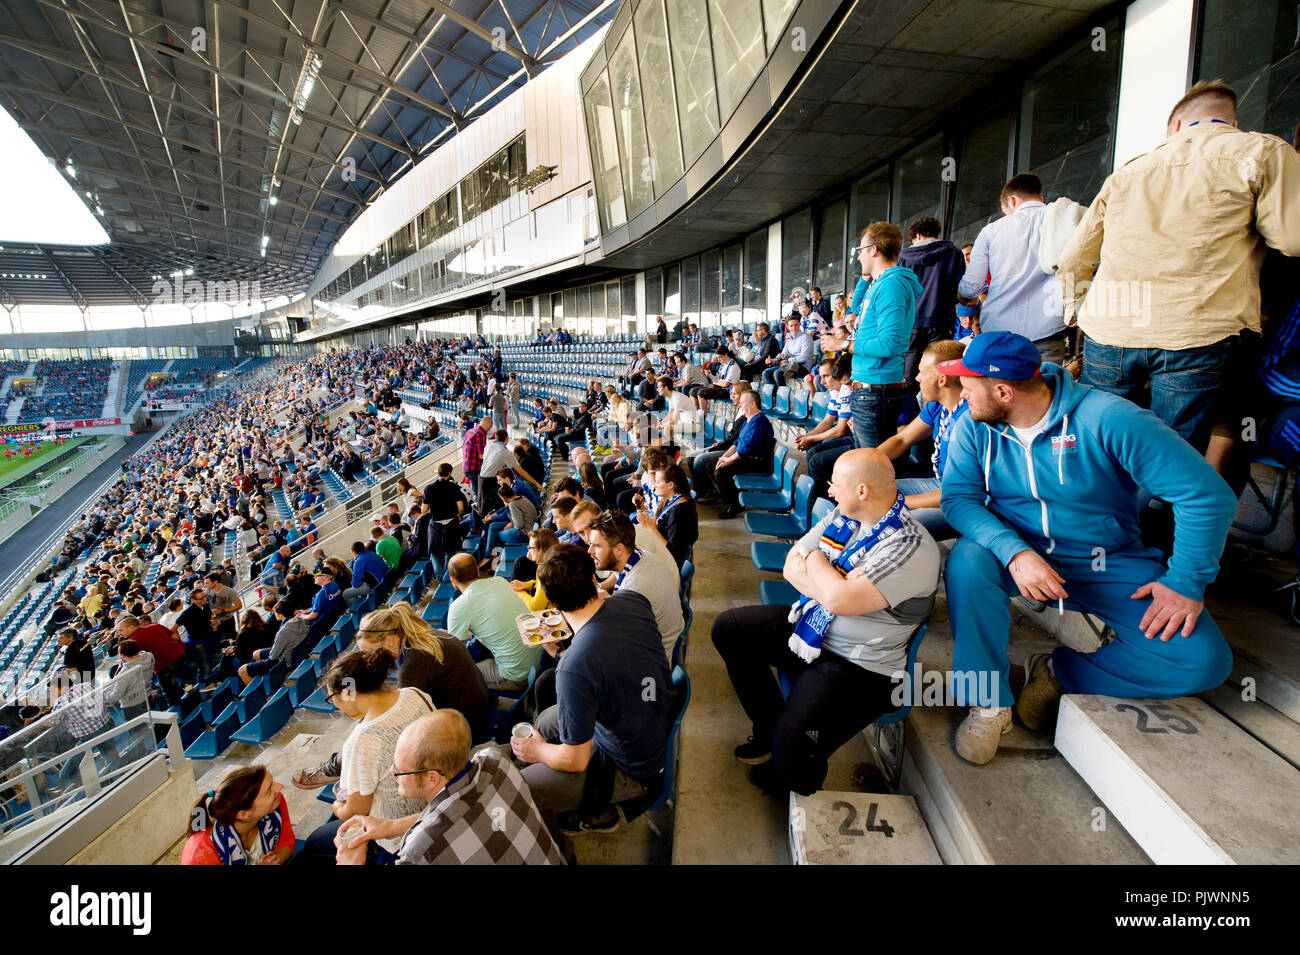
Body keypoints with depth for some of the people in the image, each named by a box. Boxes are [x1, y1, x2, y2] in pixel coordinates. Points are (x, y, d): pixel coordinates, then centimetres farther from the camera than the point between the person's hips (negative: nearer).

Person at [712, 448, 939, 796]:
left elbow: (840, 600, -33)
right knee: (727, 628, 8)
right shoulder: (841, 517, 2)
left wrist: (815, 562, -13)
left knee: (792, 747, -25)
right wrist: (830, 582, -19)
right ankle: (770, 731, 18)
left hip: (858, 666, -8)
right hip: (806, 624, 9)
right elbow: (791, 566, 2)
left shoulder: (913, 547, -24)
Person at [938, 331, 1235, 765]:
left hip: (1109, 562, -1)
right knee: (967, 562, -33)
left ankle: (1060, 673, 1)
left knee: (1203, 661, -18)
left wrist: (1186, 581, -17)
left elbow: (1207, 494, -16)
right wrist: (1014, 551, -31)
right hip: (1014, 550, 1)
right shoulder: (974, 427, -8)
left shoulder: (1106, 418, -20)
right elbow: (958, 498, -14)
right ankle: (989, 700, -15)